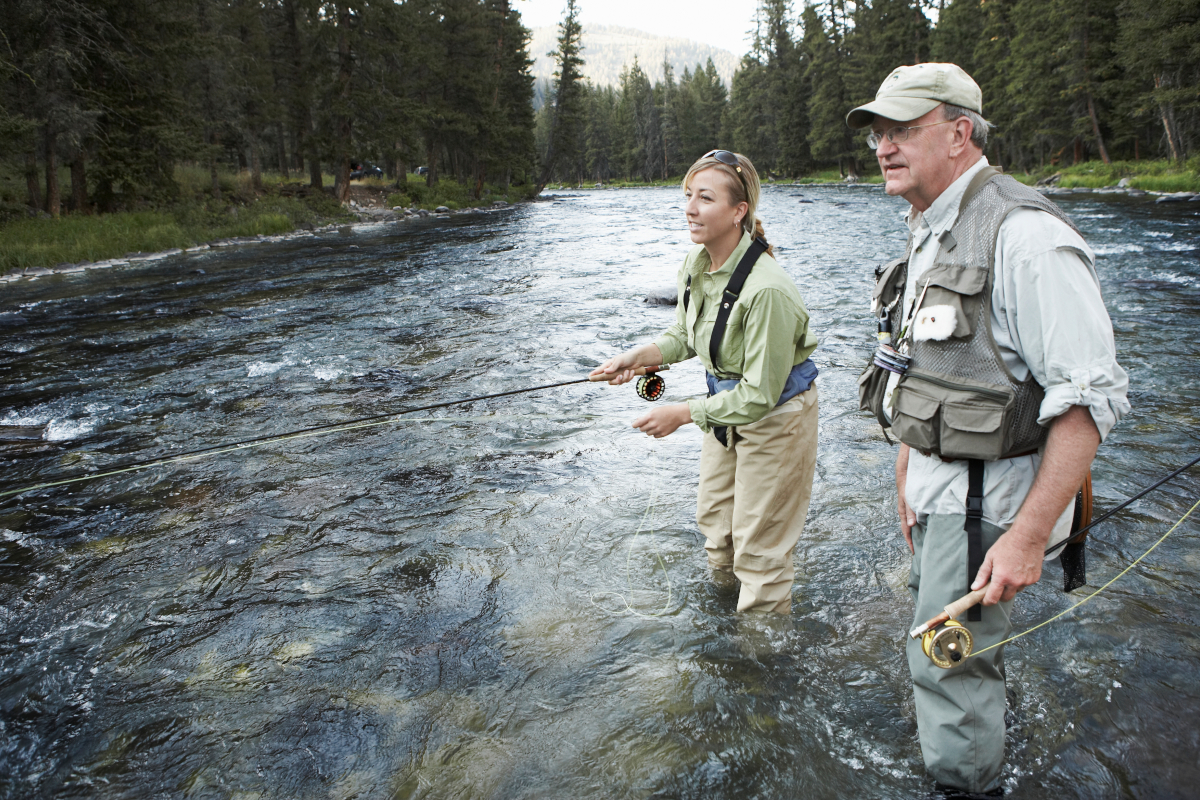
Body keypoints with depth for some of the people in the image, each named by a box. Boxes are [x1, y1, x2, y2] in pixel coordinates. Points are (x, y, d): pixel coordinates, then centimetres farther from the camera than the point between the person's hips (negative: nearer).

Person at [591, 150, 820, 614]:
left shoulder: (767, 290, -34)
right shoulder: (695, 264, -9)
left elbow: (760, 395, -28)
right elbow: (685, 334, 8)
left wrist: (682, 414, -23)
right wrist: (638, 356, -10)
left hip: (775, 415, -8)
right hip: (728, 403, 8)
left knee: (759, 542, 6)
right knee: (713, 516, 25)